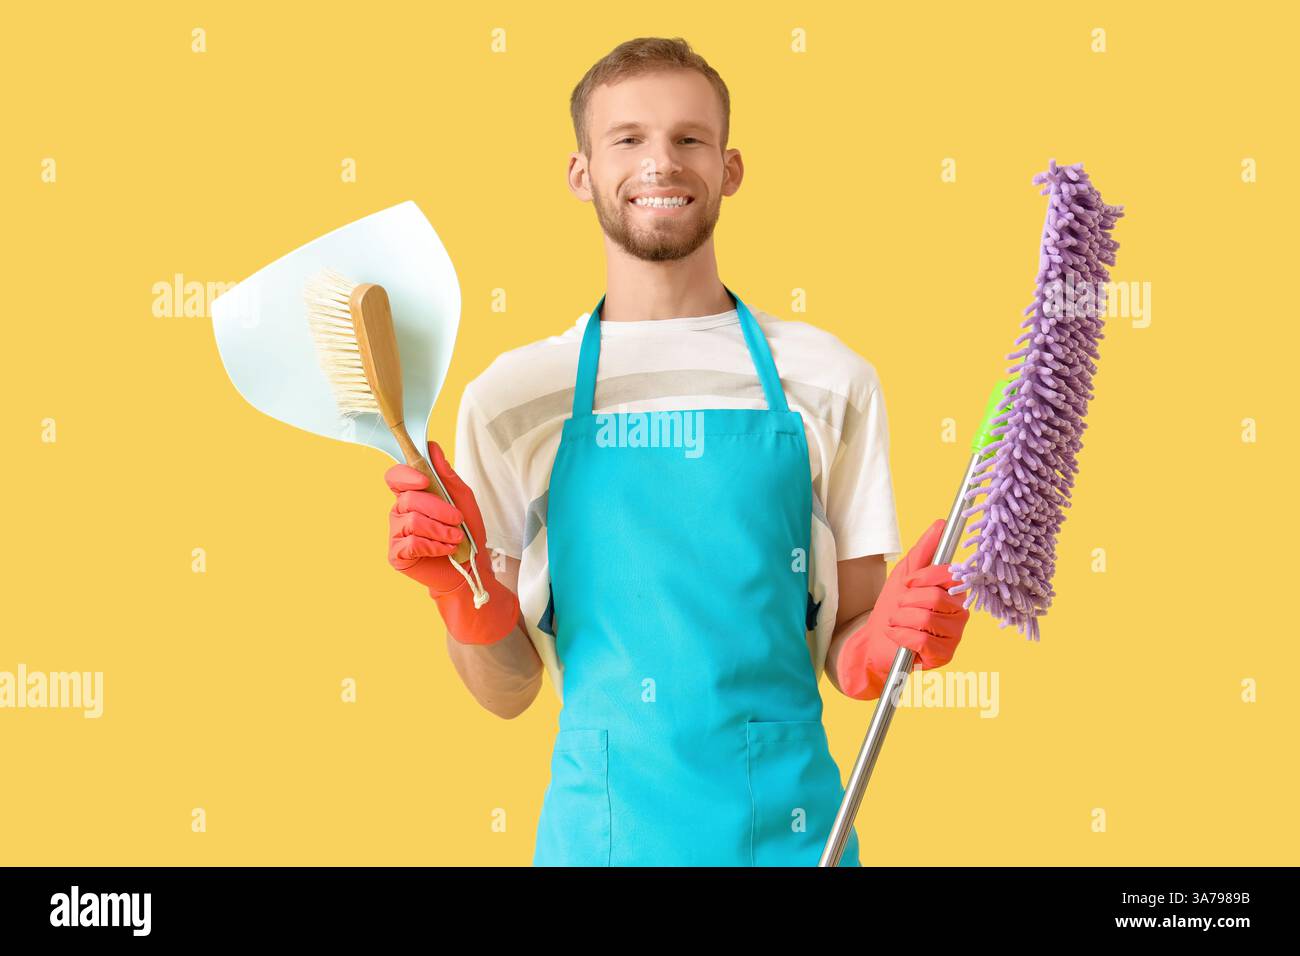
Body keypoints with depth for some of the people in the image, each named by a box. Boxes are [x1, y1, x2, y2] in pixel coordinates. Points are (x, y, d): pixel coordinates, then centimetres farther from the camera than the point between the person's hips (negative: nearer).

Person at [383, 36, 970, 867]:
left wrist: (885, 640, -15)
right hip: (600, 825, 0)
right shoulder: (511, 398, -1)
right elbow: (509, 690, 2)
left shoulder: (829, 381, -1)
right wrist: (467, 600, -16)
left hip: (788, 825, 0)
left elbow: (844, 659, 5)